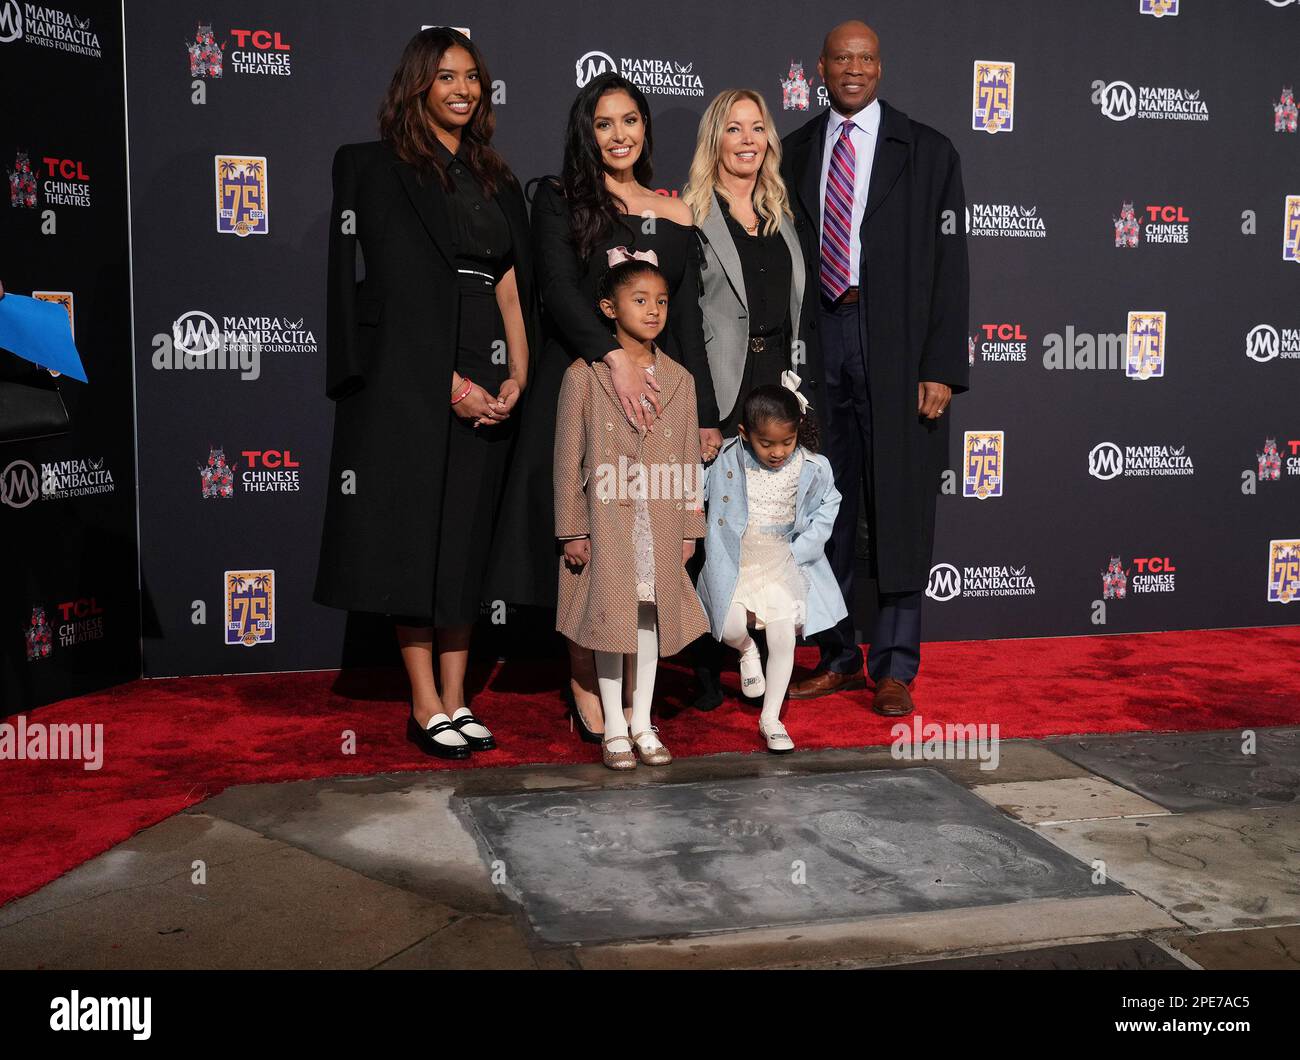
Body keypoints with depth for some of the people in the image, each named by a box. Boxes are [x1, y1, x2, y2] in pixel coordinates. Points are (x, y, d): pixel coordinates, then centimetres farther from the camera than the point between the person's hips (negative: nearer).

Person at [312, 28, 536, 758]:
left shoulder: (495, 179, 16)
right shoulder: (384, 171, 0)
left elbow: (510, 286, 8)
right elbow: (396, 289, -9)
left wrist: (516, 376, -6)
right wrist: (449, 382, -15)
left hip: (486, 383, 5)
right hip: (411, 378, -5)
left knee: (467, 540, 7)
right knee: (415, 535, -2)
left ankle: (456, 699, 15)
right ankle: (426, 708, 6)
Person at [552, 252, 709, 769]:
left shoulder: (679, 378, 6)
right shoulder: (584, 375, -5)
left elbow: (688, 461, 8)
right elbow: (568, 459, -5)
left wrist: (689, 528, 5)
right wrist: (572, 530, -7)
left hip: (661, 527, 3)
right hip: (606, 523, -3)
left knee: (651, 619, 10)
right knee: (610, 620, 5)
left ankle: (642, 722, 23)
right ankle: (613, 727, 17)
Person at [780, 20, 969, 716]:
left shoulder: (928, 152, 5)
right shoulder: (795, 153, 13)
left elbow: (949, 266, -1)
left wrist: (941, 369, -9)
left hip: (897, 349, -3)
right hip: (817, 345, 3)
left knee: (899, 510, -1)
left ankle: (896, 669, 8)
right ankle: (839, 658, 21)